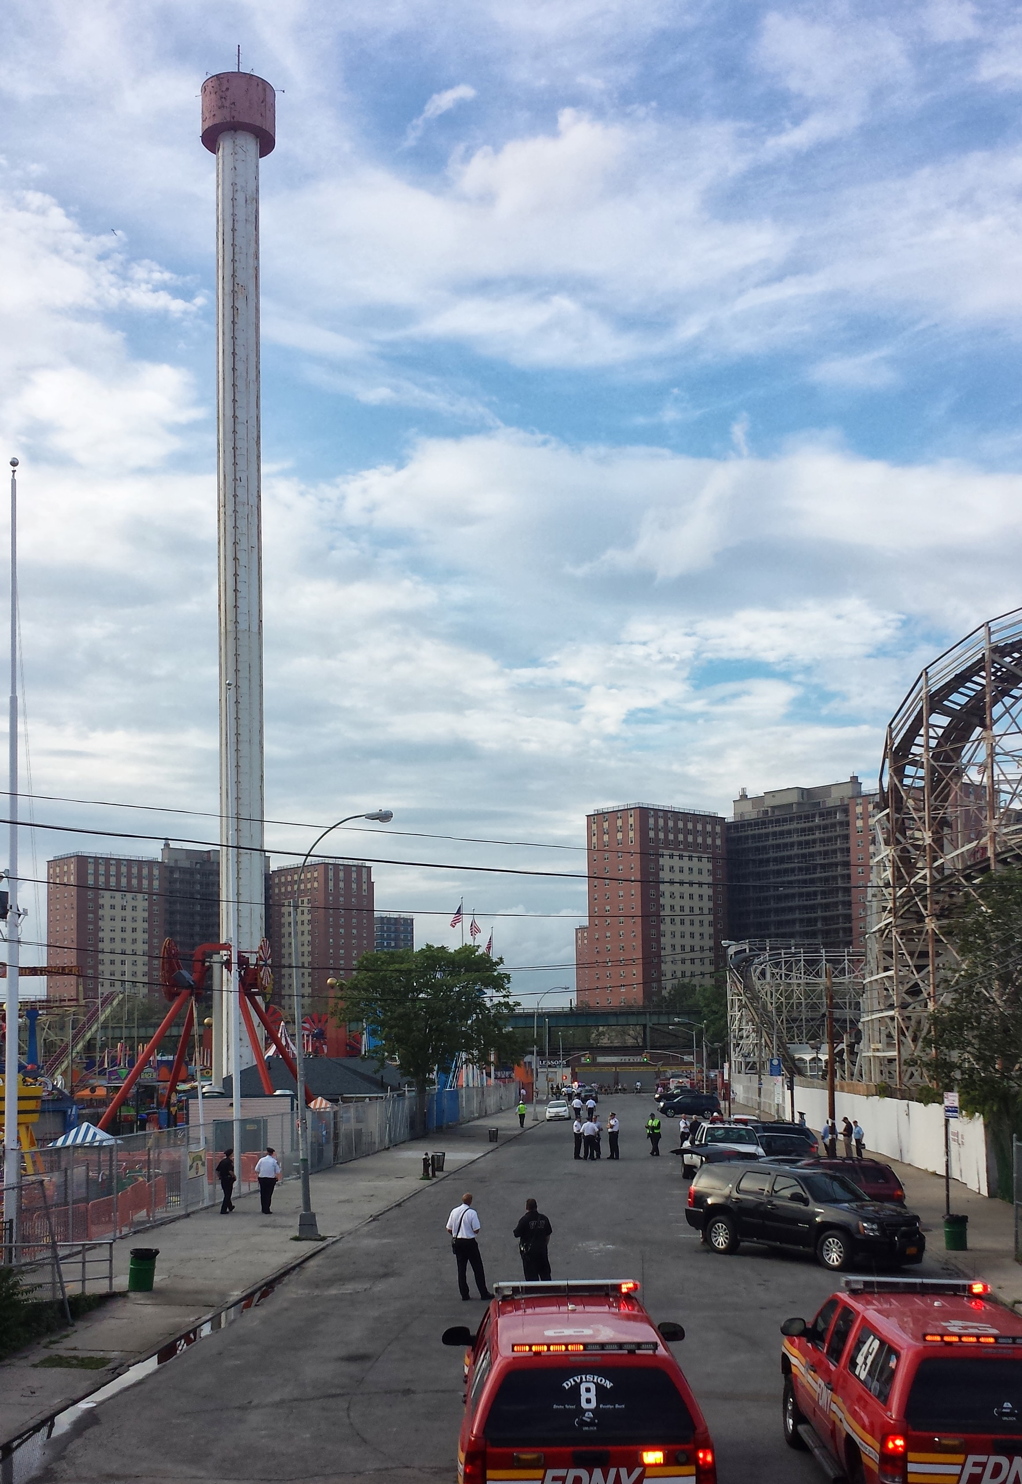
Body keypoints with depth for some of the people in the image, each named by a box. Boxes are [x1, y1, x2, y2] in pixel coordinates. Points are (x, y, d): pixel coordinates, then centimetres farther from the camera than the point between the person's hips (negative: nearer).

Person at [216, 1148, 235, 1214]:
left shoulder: (222, 1161, 7)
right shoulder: (229, 1161, -15)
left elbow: (217, 1170, 9)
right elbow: (230, 1171, -25)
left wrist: (219, 1177, 18)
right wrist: (234, 1176, -10)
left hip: (222, 1179, 8)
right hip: (228, 1179, -8)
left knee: (227, 1194, 22)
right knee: (227, 1195, -1)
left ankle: (230, 1207, 40)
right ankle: (223, 1210, -3)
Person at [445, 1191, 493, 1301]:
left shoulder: (454, 1212, -1)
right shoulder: (472, 1213, -16)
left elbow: (449, 1229, 3)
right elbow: (476, 1230, -16)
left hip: (457, 1242, 5)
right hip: (469, 1242, -5)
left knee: (461, 1269, 12)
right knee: (477, 1268, 4)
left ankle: (464, 1294, 14)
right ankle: (483, 1293, 7)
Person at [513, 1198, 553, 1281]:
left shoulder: (524, 1219, -16)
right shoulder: (543, 1218, -1)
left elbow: (516, 1234, -13)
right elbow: (548, 1234, 8)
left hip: (529, 1251, -4)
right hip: (542, 1249, 4)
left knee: (531, 1275, 3)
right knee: (545, 1274, 17)